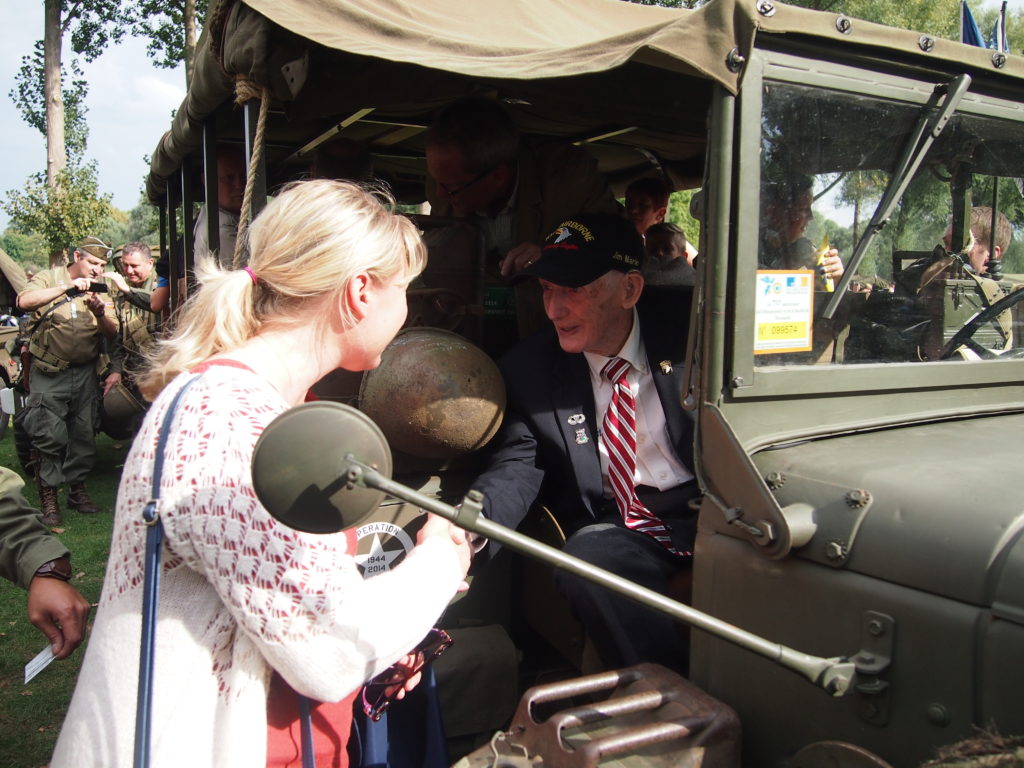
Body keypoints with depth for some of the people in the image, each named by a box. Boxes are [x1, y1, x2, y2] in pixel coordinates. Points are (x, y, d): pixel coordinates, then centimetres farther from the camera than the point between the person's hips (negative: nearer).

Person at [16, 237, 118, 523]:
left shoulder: (100, 289, 9)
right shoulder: (50, 278, -1)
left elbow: (112, 333, 0)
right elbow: (24, 301, -22)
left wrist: (100, 313, -20)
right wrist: (67, 287, -28)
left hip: (85, 373, 4)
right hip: (49, 373, -4)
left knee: (85, 434, 7)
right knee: (51, 436, -5)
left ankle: (78, 488, 22)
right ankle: (48, 494, 9)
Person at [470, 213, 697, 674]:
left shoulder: (683, 342, 2)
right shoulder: (529, 370, 3)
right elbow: (517, 469, -2)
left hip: (707, 515, 0)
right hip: (614, 528, 0)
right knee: (588, 555, -33)